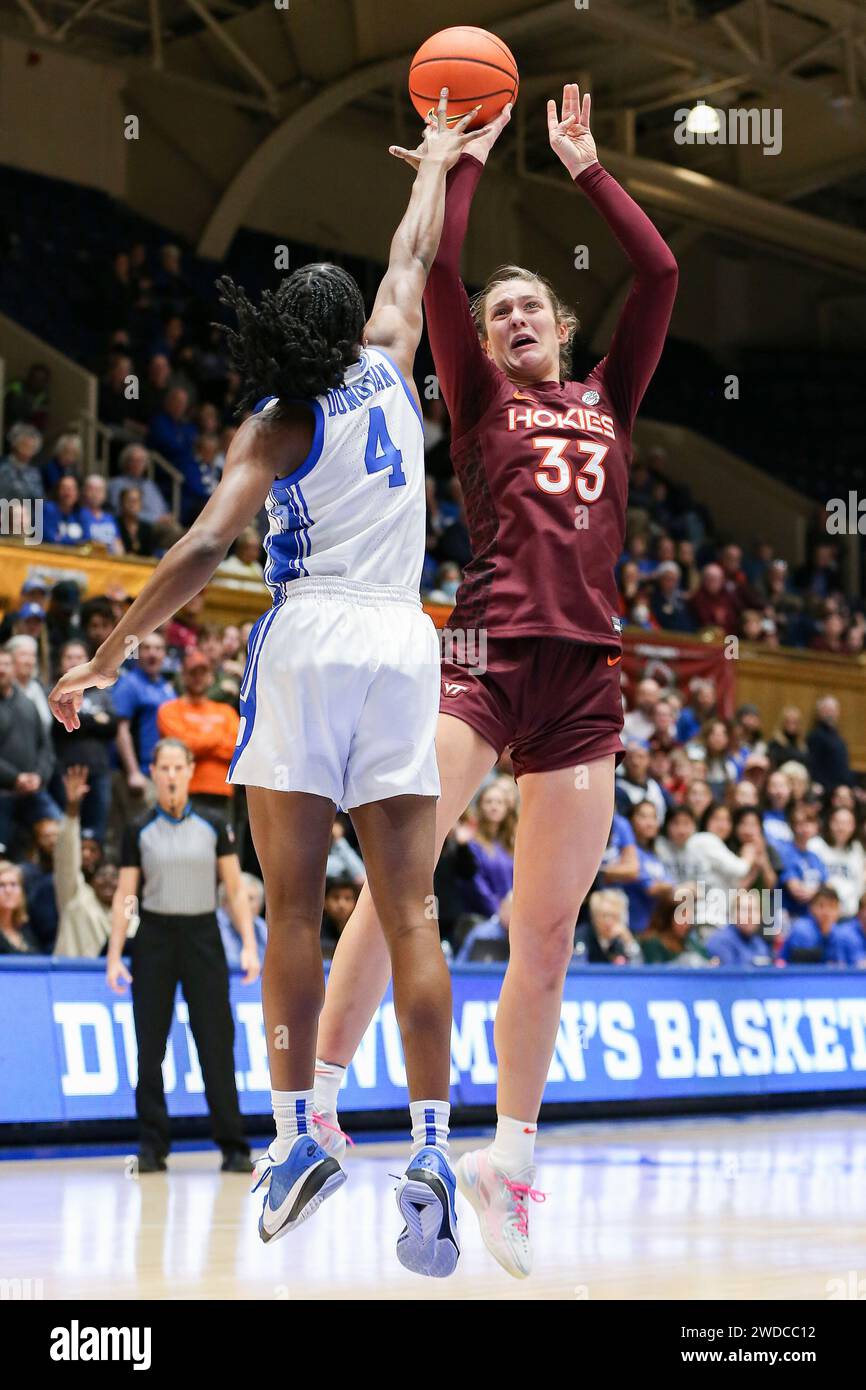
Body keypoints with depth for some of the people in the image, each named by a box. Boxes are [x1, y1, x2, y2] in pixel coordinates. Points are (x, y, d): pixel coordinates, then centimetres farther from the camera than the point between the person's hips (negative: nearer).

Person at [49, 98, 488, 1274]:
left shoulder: (277, 426, 1)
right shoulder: (389, 368, 11)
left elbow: (203, 550, -11)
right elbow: (414, 258, 29)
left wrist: (106, 658, -7)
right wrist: (436, 158, 46)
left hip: (308, 642, -3)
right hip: (403, 645, 3)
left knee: (293, 905, 3)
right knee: (410, 915, -1)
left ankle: (298, 1133, 1)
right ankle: (430, 1155, -7)